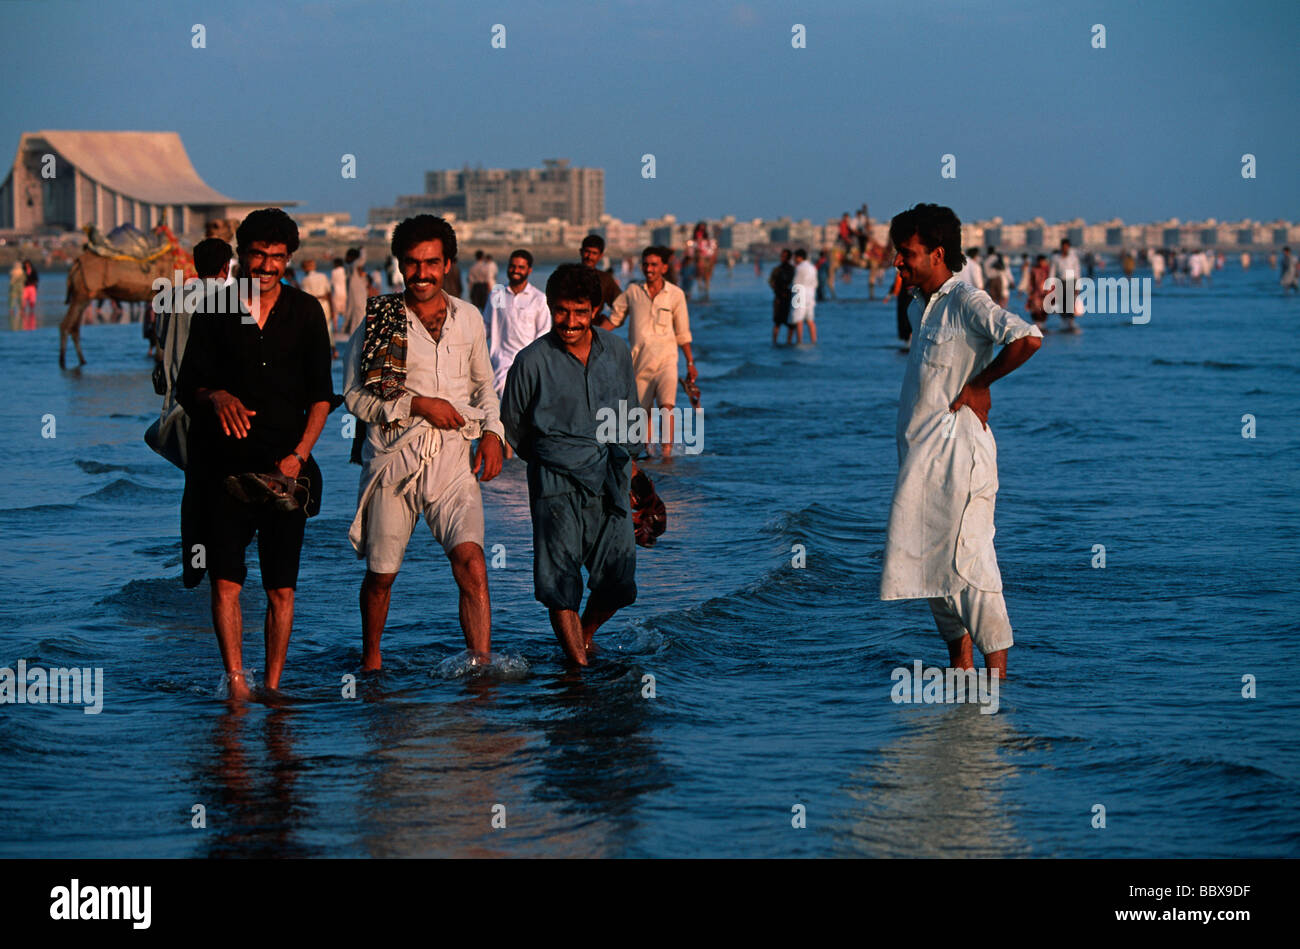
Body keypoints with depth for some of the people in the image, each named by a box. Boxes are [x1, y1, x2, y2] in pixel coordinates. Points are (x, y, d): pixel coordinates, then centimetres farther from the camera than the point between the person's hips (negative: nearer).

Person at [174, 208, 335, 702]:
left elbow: (321, 394, 8)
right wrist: (216, 397, -16)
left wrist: (299, 453, -4)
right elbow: (187, 387, 7)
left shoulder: (306, 312, 7)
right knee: (225, 581, -10)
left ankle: (273, 687, 9)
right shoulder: (214, 310, 5)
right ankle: (235, 683, -10)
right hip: (226, 464, -1)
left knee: (282, 588, 2)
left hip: (286, 465, 1)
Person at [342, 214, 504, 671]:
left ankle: (481, 665, -22)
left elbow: (484, 384, 25)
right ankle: (371, 657, 32)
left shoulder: (468, 318, 12)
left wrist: (492, 431, 8)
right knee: (381, 573, 6)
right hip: (393, 458, -1)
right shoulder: (378, 322, 2)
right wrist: (417, 404, -10)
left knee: (471, 560, -19)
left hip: (452, 461, 1)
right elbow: (354, 396, 0)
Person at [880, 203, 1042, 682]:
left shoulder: (967, 302, -13)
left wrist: (978, 386, -16)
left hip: (959, 449, -9)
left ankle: (997, 672, -2)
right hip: (921, 453, 9)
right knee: (931, 560, 12)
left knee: (968, 560, -8)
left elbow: (1028, 339, -27)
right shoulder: (919, 307, 15)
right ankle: (960, 664, 20)